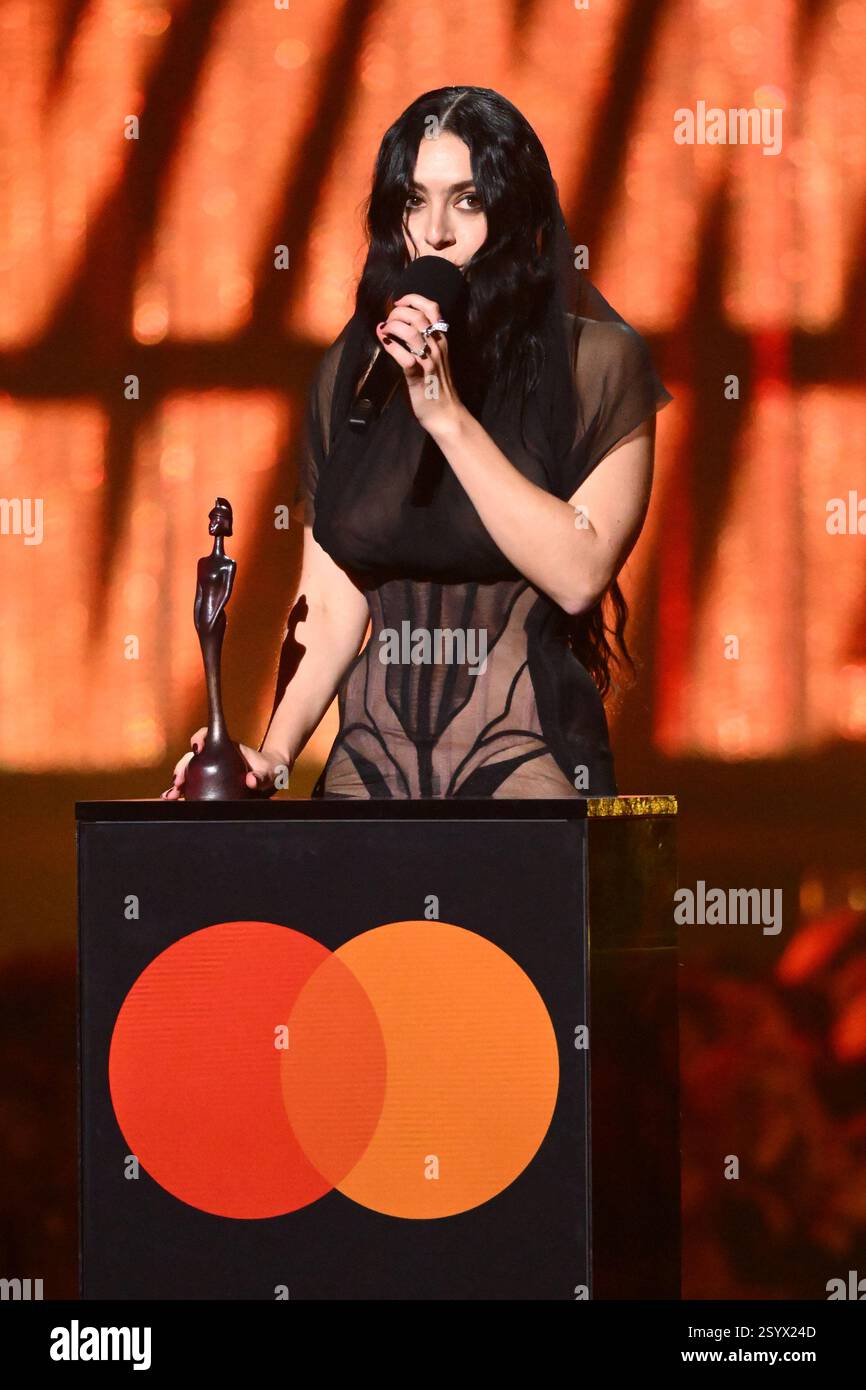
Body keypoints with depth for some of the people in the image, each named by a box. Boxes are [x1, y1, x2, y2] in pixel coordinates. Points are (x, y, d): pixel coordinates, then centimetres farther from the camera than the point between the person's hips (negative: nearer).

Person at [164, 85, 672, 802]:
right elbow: (329, 608, 10)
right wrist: (273, 755, -6)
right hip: (374, 756, 4)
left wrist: (450, 417, -14)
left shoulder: (597, 365, -1)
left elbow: (580, 574, -13)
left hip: (526, 757, -4)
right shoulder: (351, 372, 11)